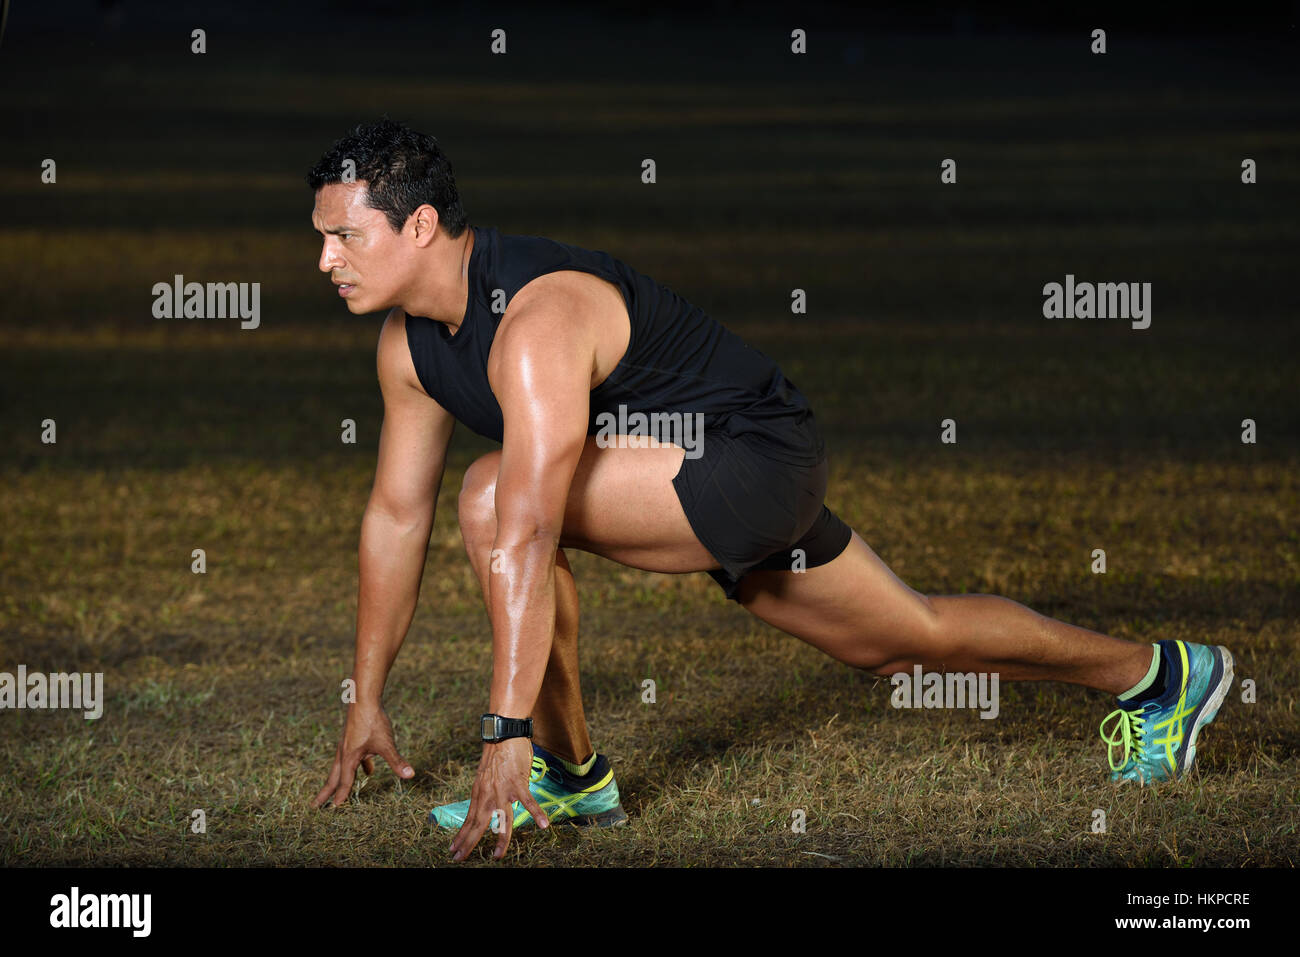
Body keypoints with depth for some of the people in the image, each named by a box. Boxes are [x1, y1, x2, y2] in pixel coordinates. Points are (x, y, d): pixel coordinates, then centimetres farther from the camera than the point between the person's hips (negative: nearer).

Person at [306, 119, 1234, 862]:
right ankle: (1157, 674, 37)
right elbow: (397, 513, 8)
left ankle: (568, 769, -10)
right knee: (910, 640, 19)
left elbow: (527, 536, -41)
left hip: (756, 460, -11)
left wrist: (507, 732, -43)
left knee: (498, 499, -24)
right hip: (700, 480, 11)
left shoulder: (536, 318, -33)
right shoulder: (409, 343, -2)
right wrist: (367, 700, 10)